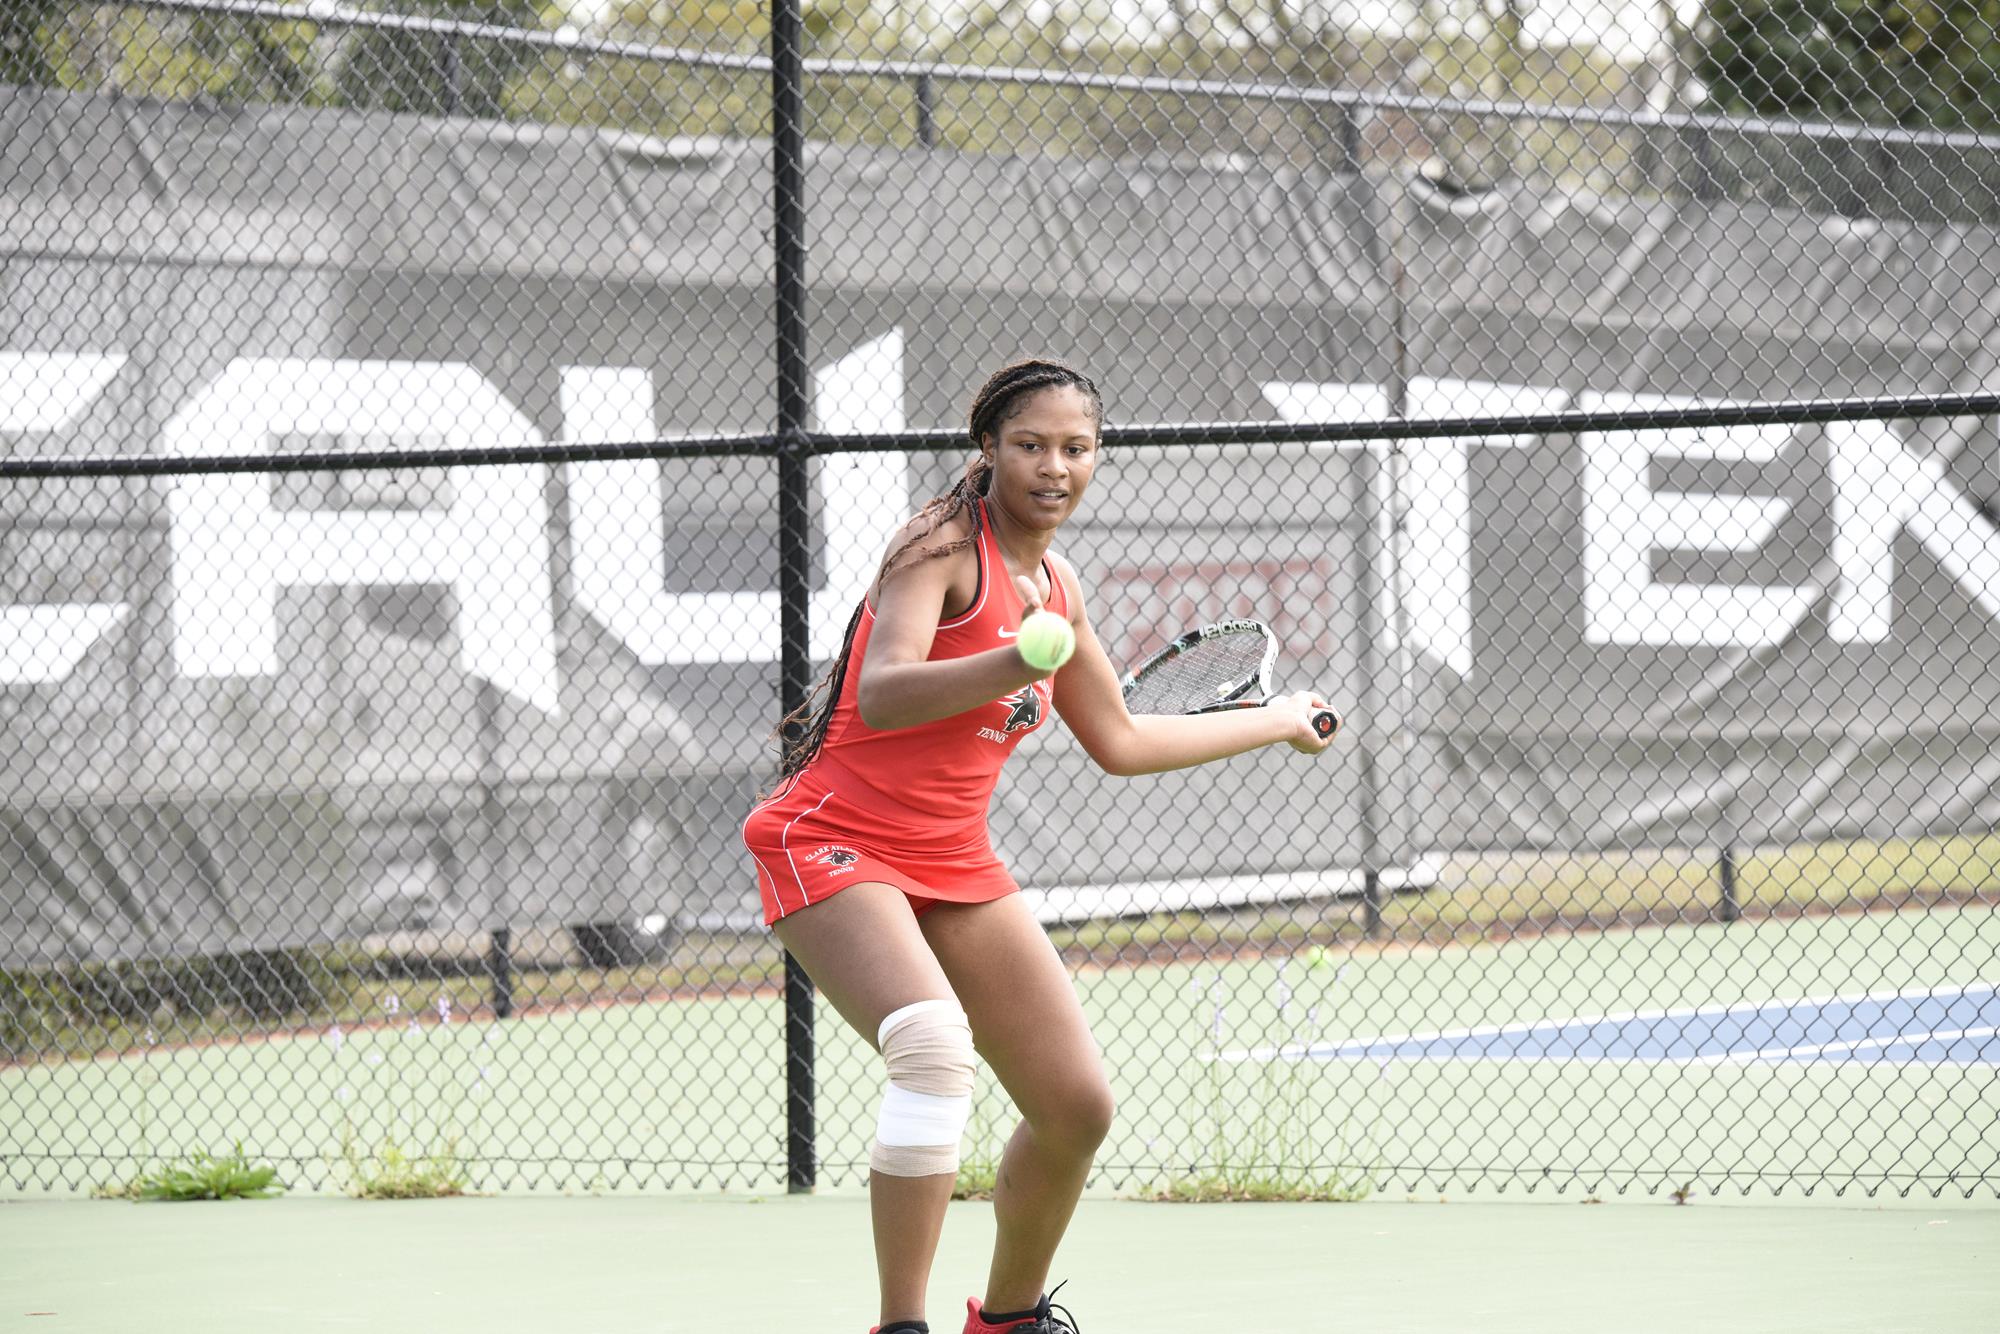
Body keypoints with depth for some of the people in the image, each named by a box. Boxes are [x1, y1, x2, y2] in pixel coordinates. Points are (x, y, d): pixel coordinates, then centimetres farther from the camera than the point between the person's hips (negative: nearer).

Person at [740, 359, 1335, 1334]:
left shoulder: (1056, 588, 11)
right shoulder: (943, 543, -13)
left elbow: (1120, 742, 24)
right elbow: (879, 697, -28)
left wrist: (1278, 722, 32)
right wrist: (1018, 666, -43)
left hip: (954, 864, 8)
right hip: (835, 844, -8)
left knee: (1076, 1106, 4)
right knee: (935, 1044, -32)